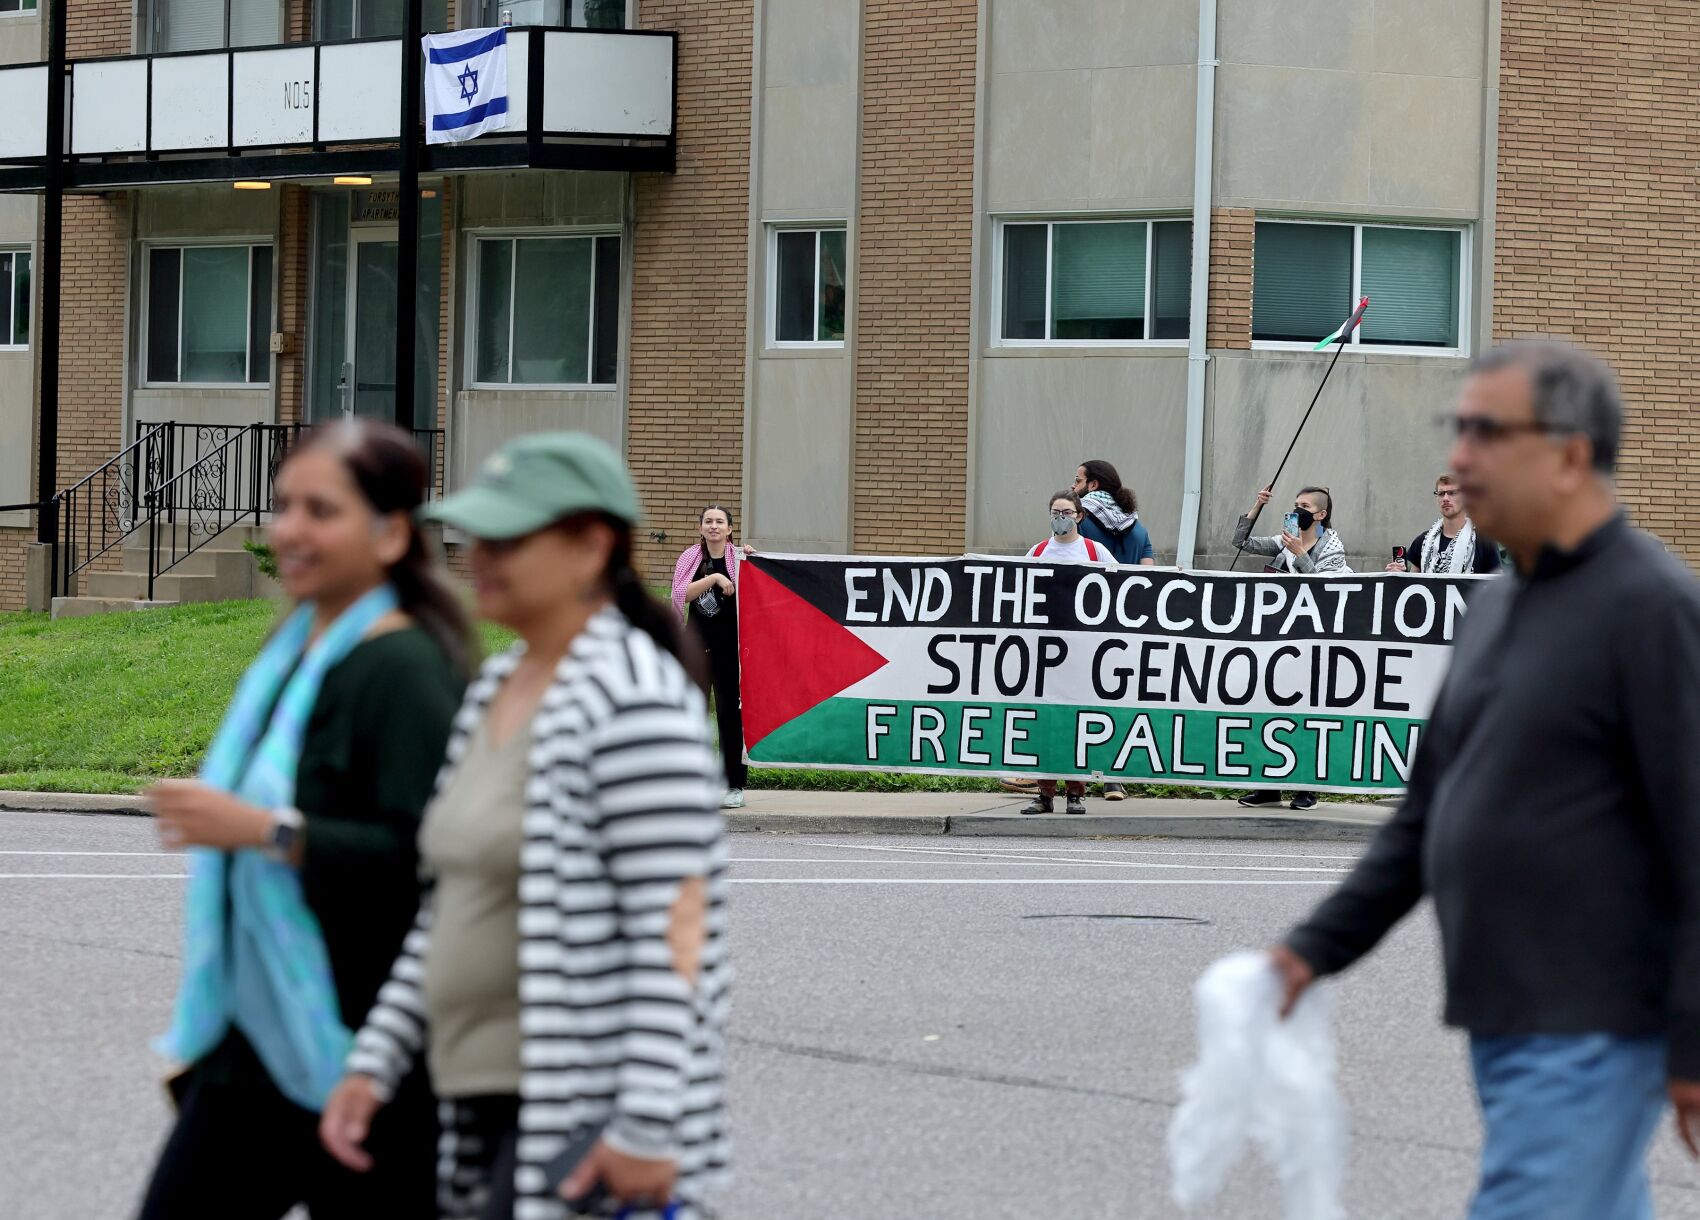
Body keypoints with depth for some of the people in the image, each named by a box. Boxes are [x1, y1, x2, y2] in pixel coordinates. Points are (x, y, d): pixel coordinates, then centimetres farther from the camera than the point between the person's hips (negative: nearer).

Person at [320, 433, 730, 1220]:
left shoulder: (634, 702, -15)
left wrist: (646, 1128, -24)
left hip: (582, 1121, -9)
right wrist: (374, 1063, 13)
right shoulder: (497, 691, 14)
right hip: (487, 1105, 9)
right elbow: (446, 910, 19)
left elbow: (674, 928, -20)